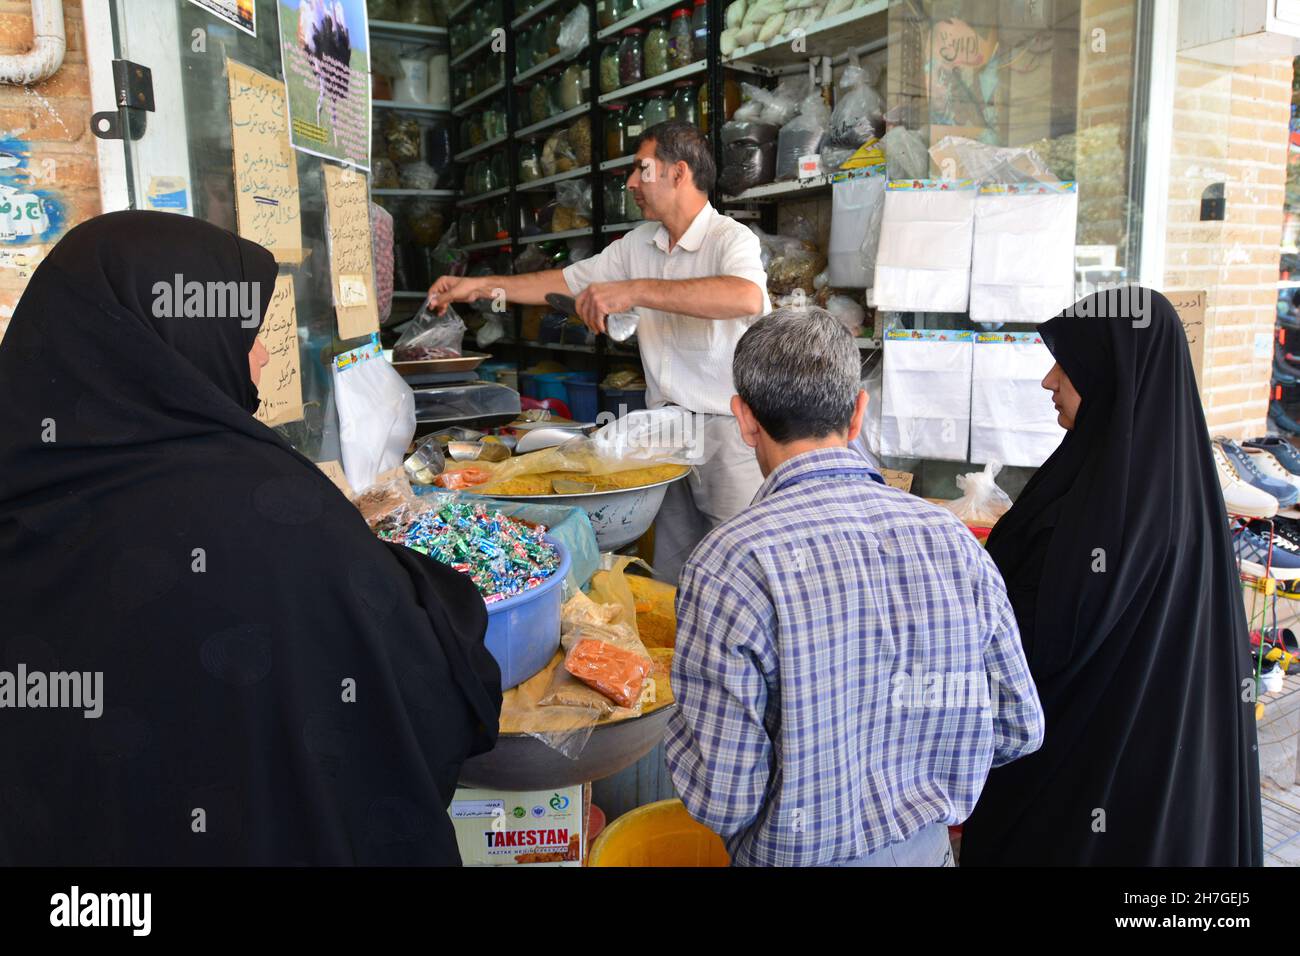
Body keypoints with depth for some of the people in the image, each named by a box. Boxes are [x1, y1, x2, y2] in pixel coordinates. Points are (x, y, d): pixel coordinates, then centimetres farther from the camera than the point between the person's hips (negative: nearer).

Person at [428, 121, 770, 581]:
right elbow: (569, 281, 21)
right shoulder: (638, 244, 12)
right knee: (670, 575, 10)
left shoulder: (731, 239, -11)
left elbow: (747, 298, -34)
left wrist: (634, 291, -34)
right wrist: (480, 285, 17)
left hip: (729, 431, -6)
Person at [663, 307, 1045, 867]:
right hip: (928, 846, 4)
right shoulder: (954, 538, -11)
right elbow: (1019, 727, -1)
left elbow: (723, 801, -22)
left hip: (795, 854, -4)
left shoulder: (728, 564, -25)